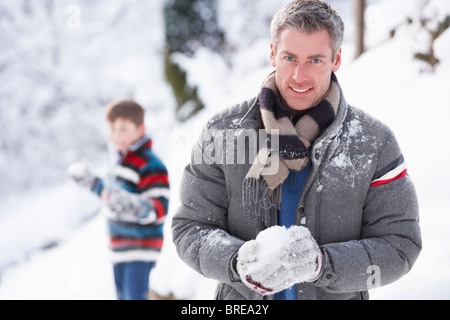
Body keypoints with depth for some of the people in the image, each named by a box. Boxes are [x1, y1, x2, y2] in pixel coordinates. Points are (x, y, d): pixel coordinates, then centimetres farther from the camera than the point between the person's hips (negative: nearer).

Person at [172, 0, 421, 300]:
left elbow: (399, 245, -7)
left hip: (339, 295, 0)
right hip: (241, 298, 1)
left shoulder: (374, 143, -6)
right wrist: (239, 262, -22)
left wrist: (322, 265, -23)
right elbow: (190, 228, -3)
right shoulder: (222, 133, -4)